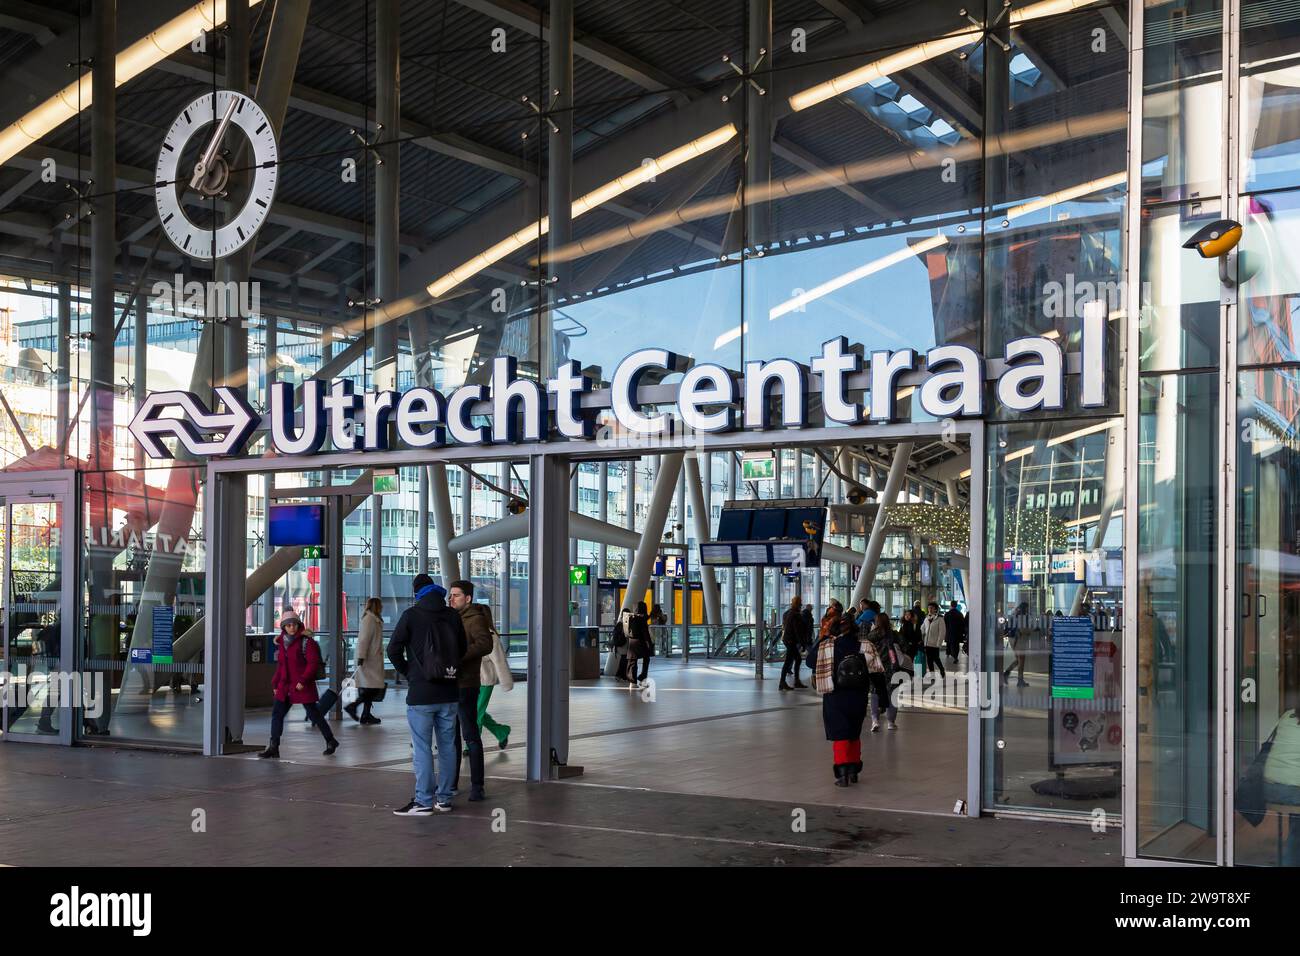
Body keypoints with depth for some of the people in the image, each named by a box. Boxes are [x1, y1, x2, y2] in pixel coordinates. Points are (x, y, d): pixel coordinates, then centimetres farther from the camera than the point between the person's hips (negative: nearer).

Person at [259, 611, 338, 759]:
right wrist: (275, 684, 16)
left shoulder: (306, 642, -10)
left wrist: (303, 681, -21)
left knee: (313, 714, 2)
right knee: (277, 713, -1)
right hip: (285, 686, 7)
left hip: (303, 687, -7)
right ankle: (273, 748, 1)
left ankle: (331, 742, 18)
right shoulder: (283, 643, 11)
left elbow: (313, 663, -15)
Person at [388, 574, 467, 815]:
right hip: (449, 692, 5)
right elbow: (463, 649, 12)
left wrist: (407, 673, 7)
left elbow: (393, 649, -7)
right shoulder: (453, 616, 5)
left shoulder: (411, 615, -7)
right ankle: (444, 798, 16)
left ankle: (424, 801, -1)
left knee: (422, 748, -1)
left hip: (421, 694, -4)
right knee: (447, 746, 11)